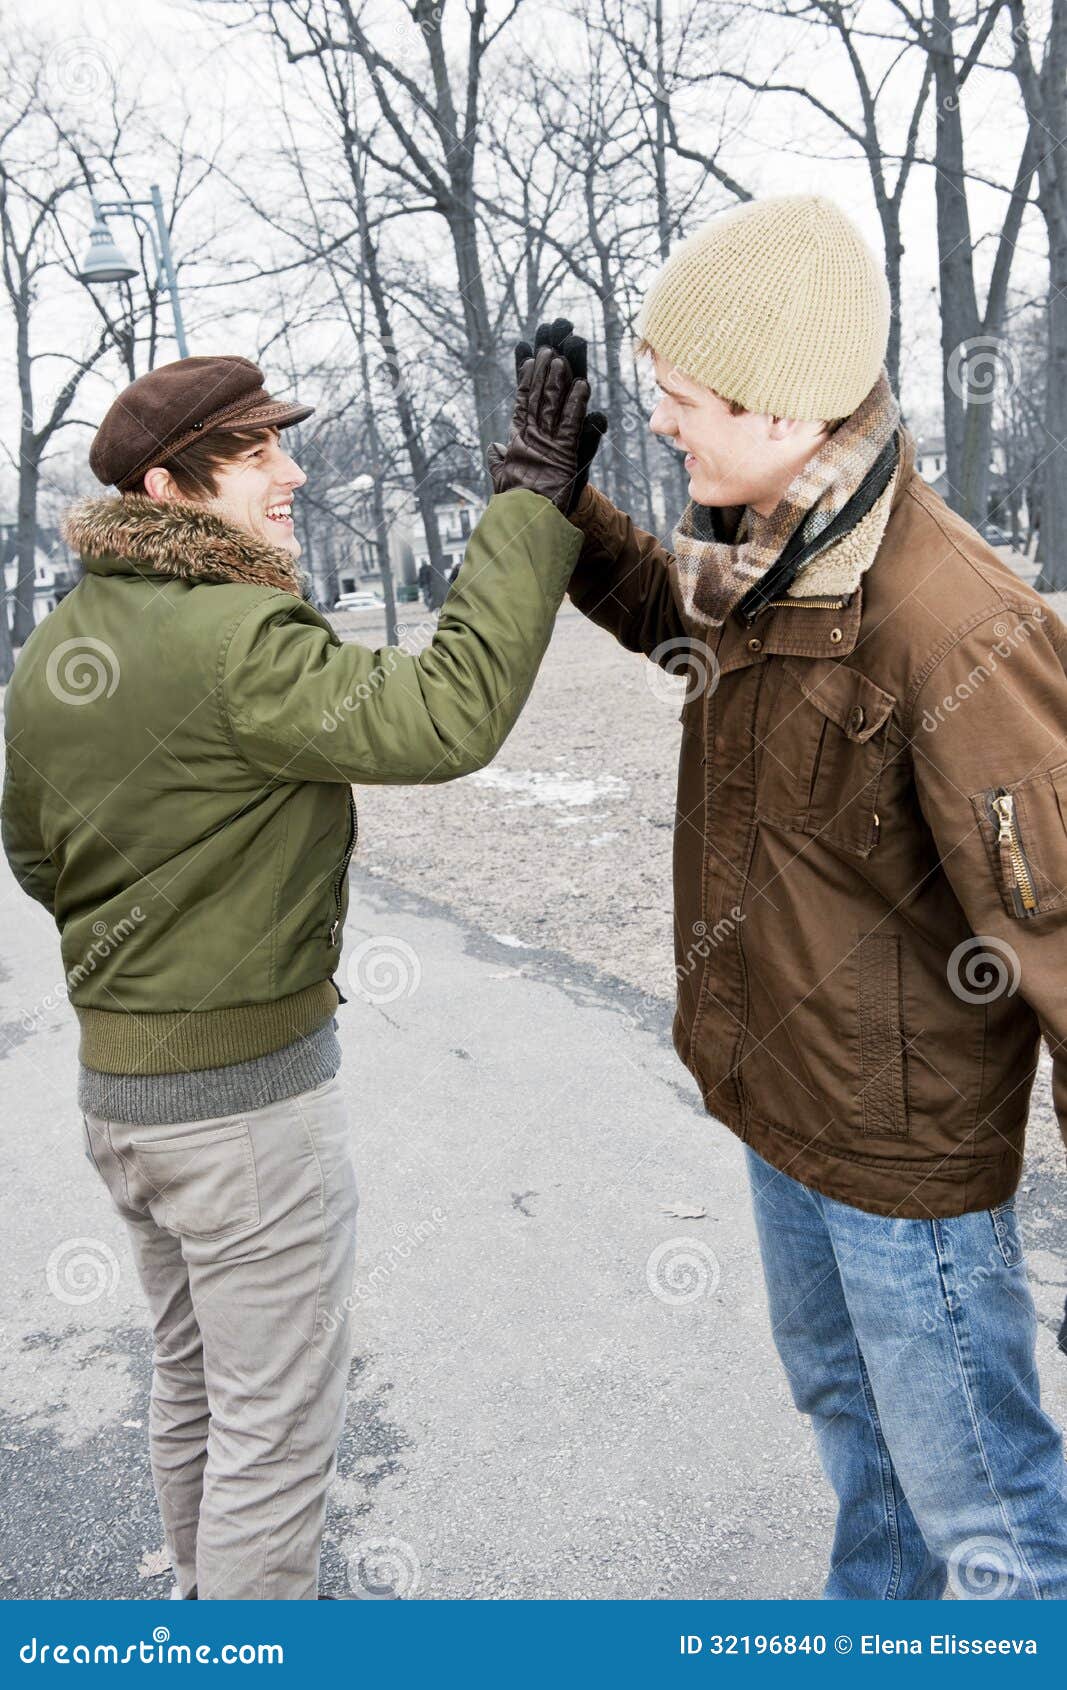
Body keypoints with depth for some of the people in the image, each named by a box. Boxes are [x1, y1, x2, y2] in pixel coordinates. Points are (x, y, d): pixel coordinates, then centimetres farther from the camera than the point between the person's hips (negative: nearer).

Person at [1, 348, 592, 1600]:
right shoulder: (241, 641, -23)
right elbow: (446, 715, -31)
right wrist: (537, 507, -24)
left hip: (115, 1082, 9)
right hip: (252, 1095, -9)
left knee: (193, 1378, 28)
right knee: (276, 1426, 10)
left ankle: (209, 1592, 50)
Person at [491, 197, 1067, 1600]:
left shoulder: (954, 630, -30)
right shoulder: (760, 554, -3)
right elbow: (669, 609, 20)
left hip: (903, 1129, -9)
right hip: (783, 1089, 9)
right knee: (841, 1393, 31)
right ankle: (876, 1604, 57)